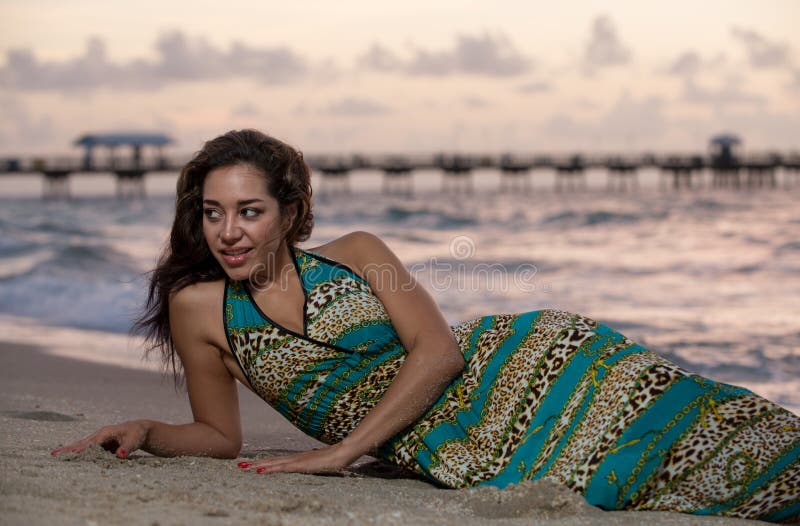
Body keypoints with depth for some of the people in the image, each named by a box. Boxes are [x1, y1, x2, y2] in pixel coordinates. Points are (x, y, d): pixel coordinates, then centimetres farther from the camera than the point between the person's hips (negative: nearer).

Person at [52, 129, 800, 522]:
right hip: (459, 461, 0)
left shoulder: (356, 254, -1)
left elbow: (438, 350, -12)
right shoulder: (199, 309, 2)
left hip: (512, 370, 0)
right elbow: (220, 435, 11)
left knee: (694, 441, -9)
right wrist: (147, 433, -10)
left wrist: (337, 452, -19)